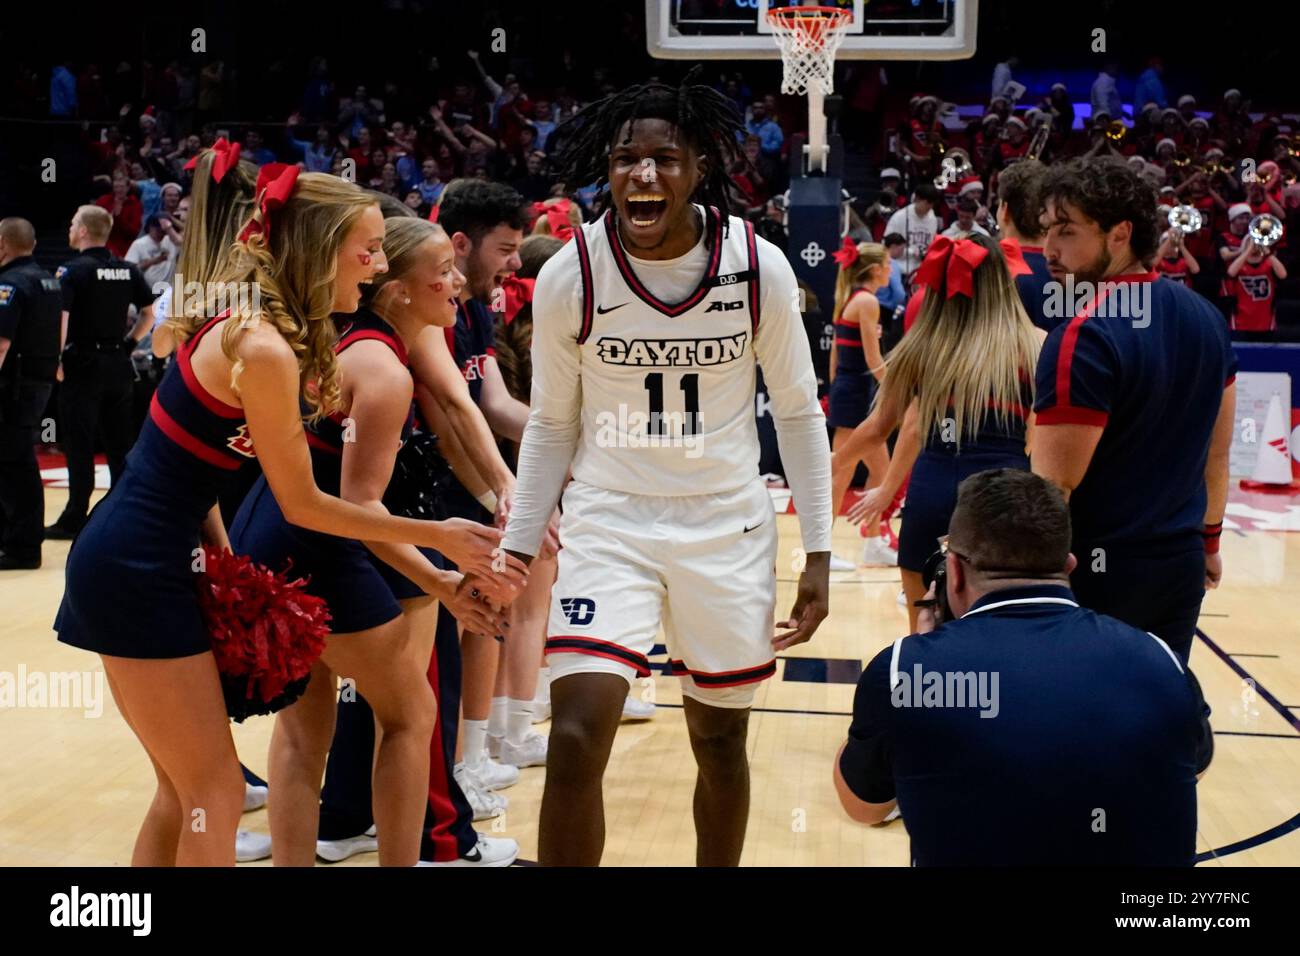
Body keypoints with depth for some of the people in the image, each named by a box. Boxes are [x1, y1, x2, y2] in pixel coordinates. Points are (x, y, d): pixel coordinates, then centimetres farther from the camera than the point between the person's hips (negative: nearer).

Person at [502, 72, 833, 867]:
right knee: (577, 737, -14)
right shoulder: (570, 275, -10)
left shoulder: (759, 266, -10)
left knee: (721, 741, 13)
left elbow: (799, 413, 1)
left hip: (728, 525, 1)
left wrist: (818, 555, -2)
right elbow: (552, 425, 3)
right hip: (609, 520, 0)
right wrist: (517, 550, -1)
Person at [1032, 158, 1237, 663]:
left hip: (1095, 570, -7)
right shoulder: (1206, 317, 6)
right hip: (1180, 565, 8)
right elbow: (1218, 452, 15)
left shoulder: (1084, 337, -19)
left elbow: (1055, 482, -21)